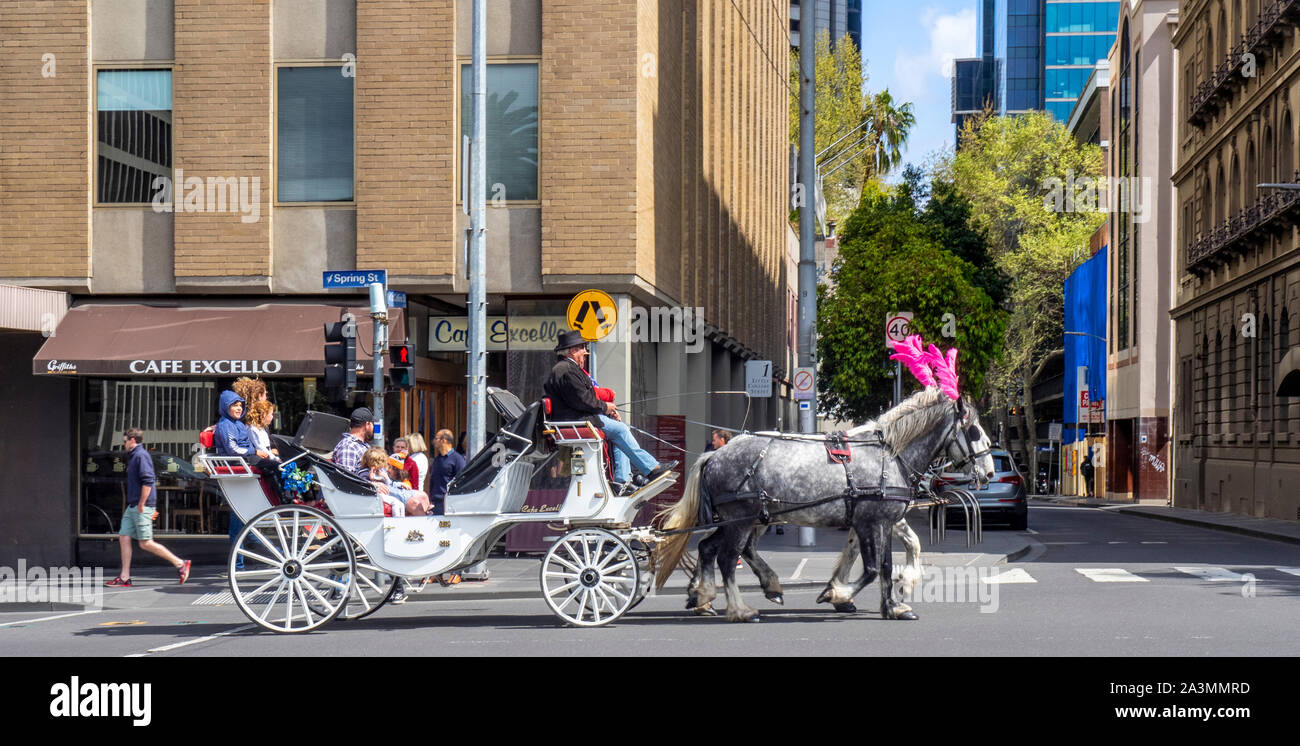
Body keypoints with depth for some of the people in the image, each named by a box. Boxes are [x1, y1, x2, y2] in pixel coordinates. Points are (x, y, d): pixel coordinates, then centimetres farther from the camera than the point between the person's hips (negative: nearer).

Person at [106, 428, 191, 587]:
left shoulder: (141, 456, -13)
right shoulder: (133, 456, 19)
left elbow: (148, 481, -23)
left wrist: (141, 505, -21)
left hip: (142, 508, -10)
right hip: (132, 507, 10)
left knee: (146, 543, -9)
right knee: (124, 538, 6)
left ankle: (180, 564, -3)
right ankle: (124, 577, 8)